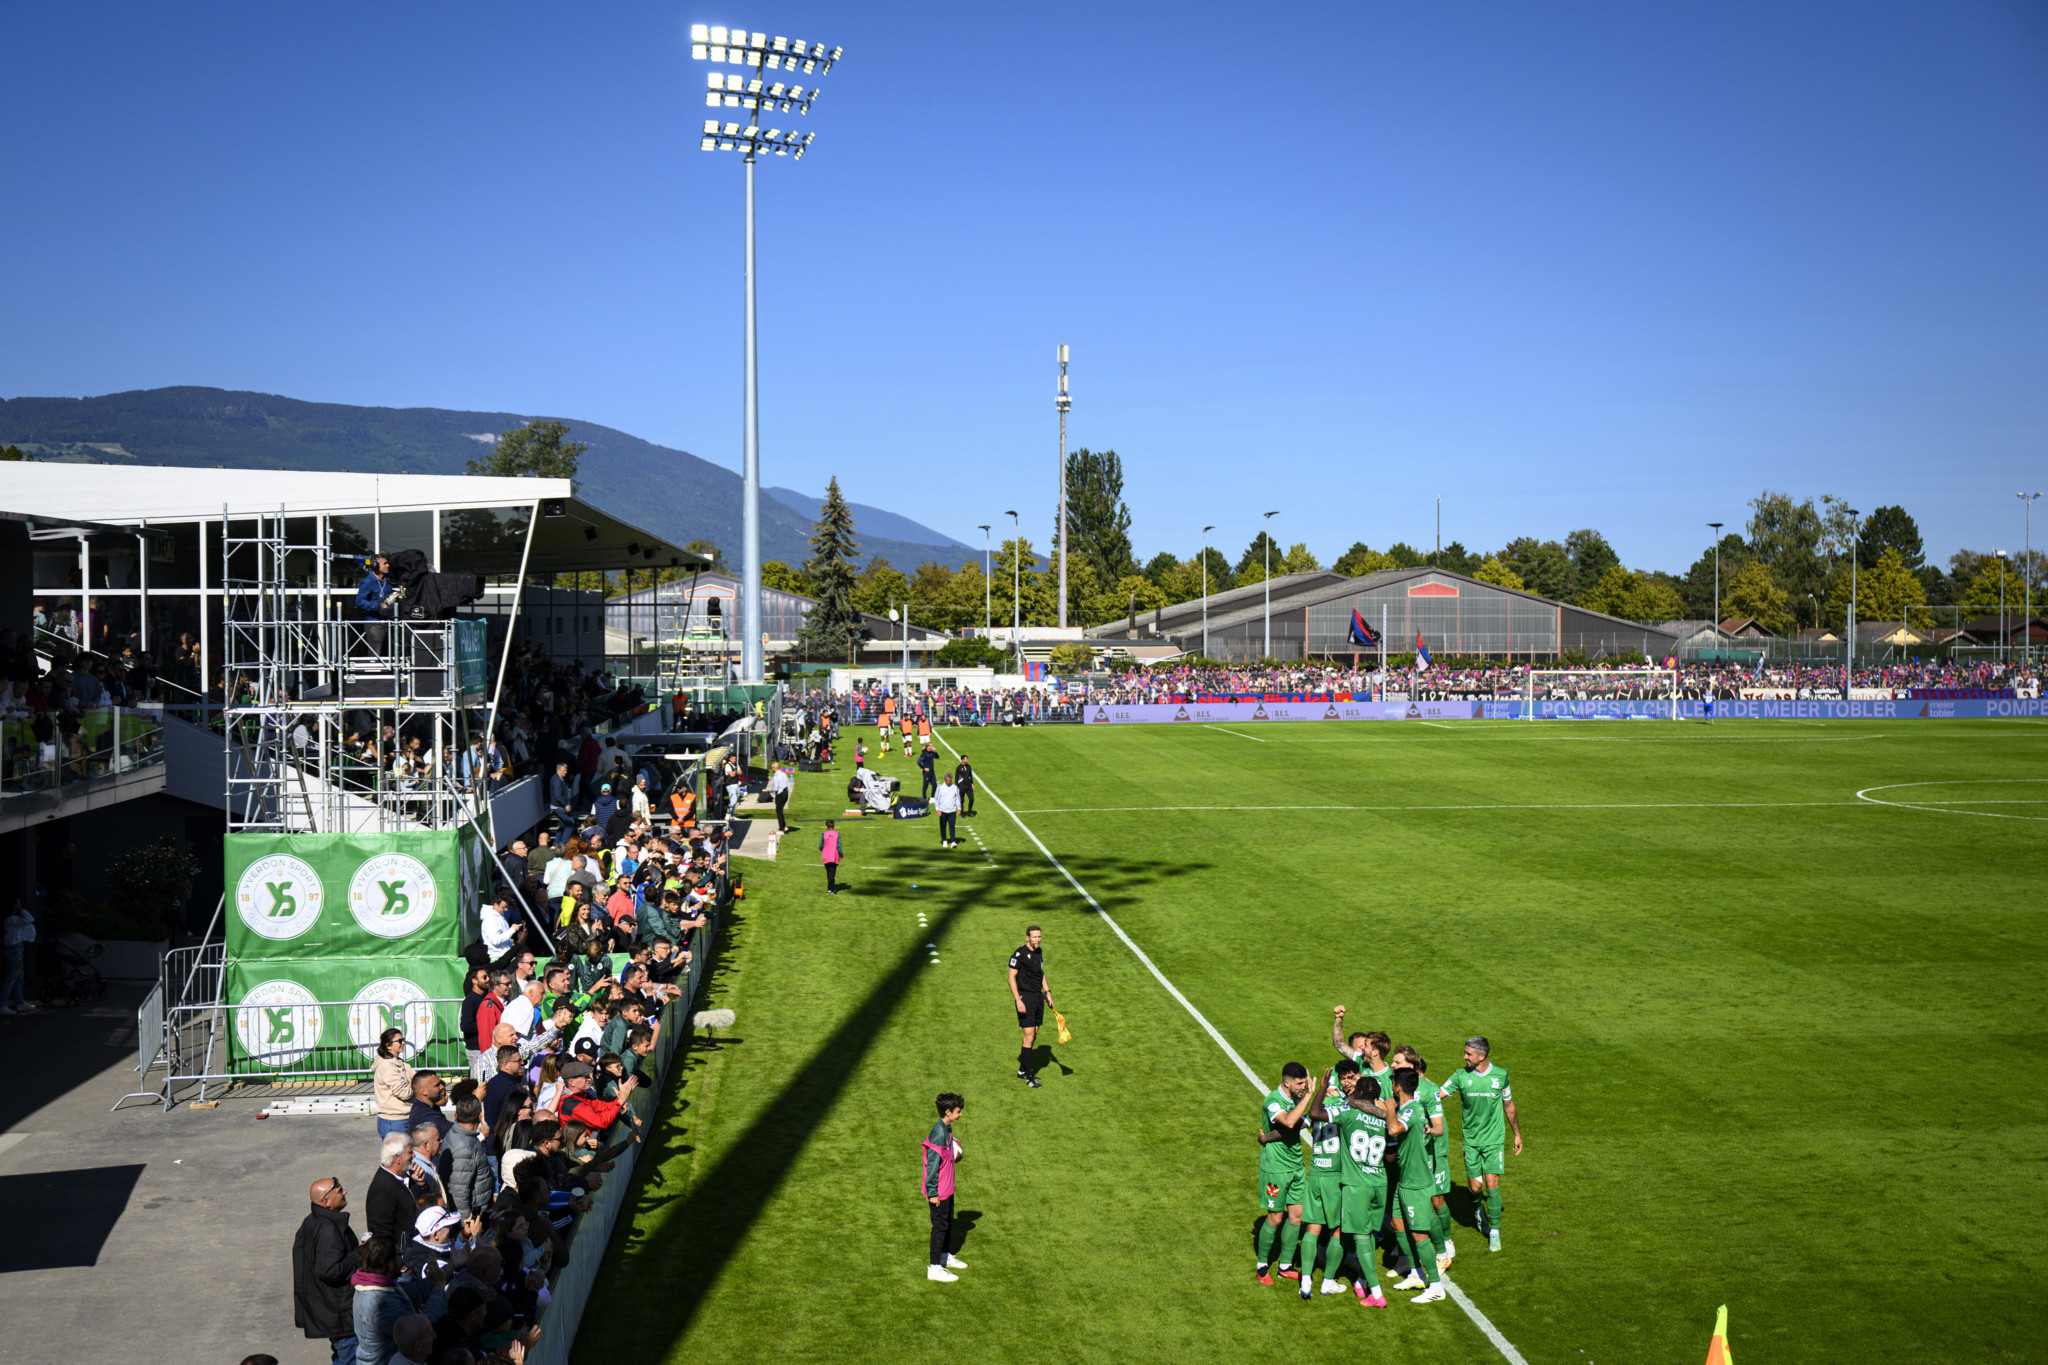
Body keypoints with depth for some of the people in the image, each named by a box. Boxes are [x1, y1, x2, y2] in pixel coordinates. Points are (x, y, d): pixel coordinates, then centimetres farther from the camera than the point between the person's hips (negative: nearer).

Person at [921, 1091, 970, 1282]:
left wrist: (955, 1156, 5)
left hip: (947, 1188, 10)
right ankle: (934, 1268, 8)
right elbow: (932, 1164, -23)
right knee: (940, 1225, -1)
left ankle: (946, 1256, 39)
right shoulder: (938, 1134, -24)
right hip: (939, 1191, -10)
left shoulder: (946, 1130, 6)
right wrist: (932, 1192, -21)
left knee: (948, 1222, 22)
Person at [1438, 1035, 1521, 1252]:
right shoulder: (1461, 1076, -6)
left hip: (1494, 1139, -1)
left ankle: (1495, 1232, 6)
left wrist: (1517, 1134, 15)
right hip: (1470, 1139, 1)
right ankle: (1478, 1209, 37)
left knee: (1492, 1184, -9)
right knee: (1475, 1186, 1)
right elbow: (1436, 1095, -7)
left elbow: (1509, 1106, 8)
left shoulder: (1500, 1075, -5)